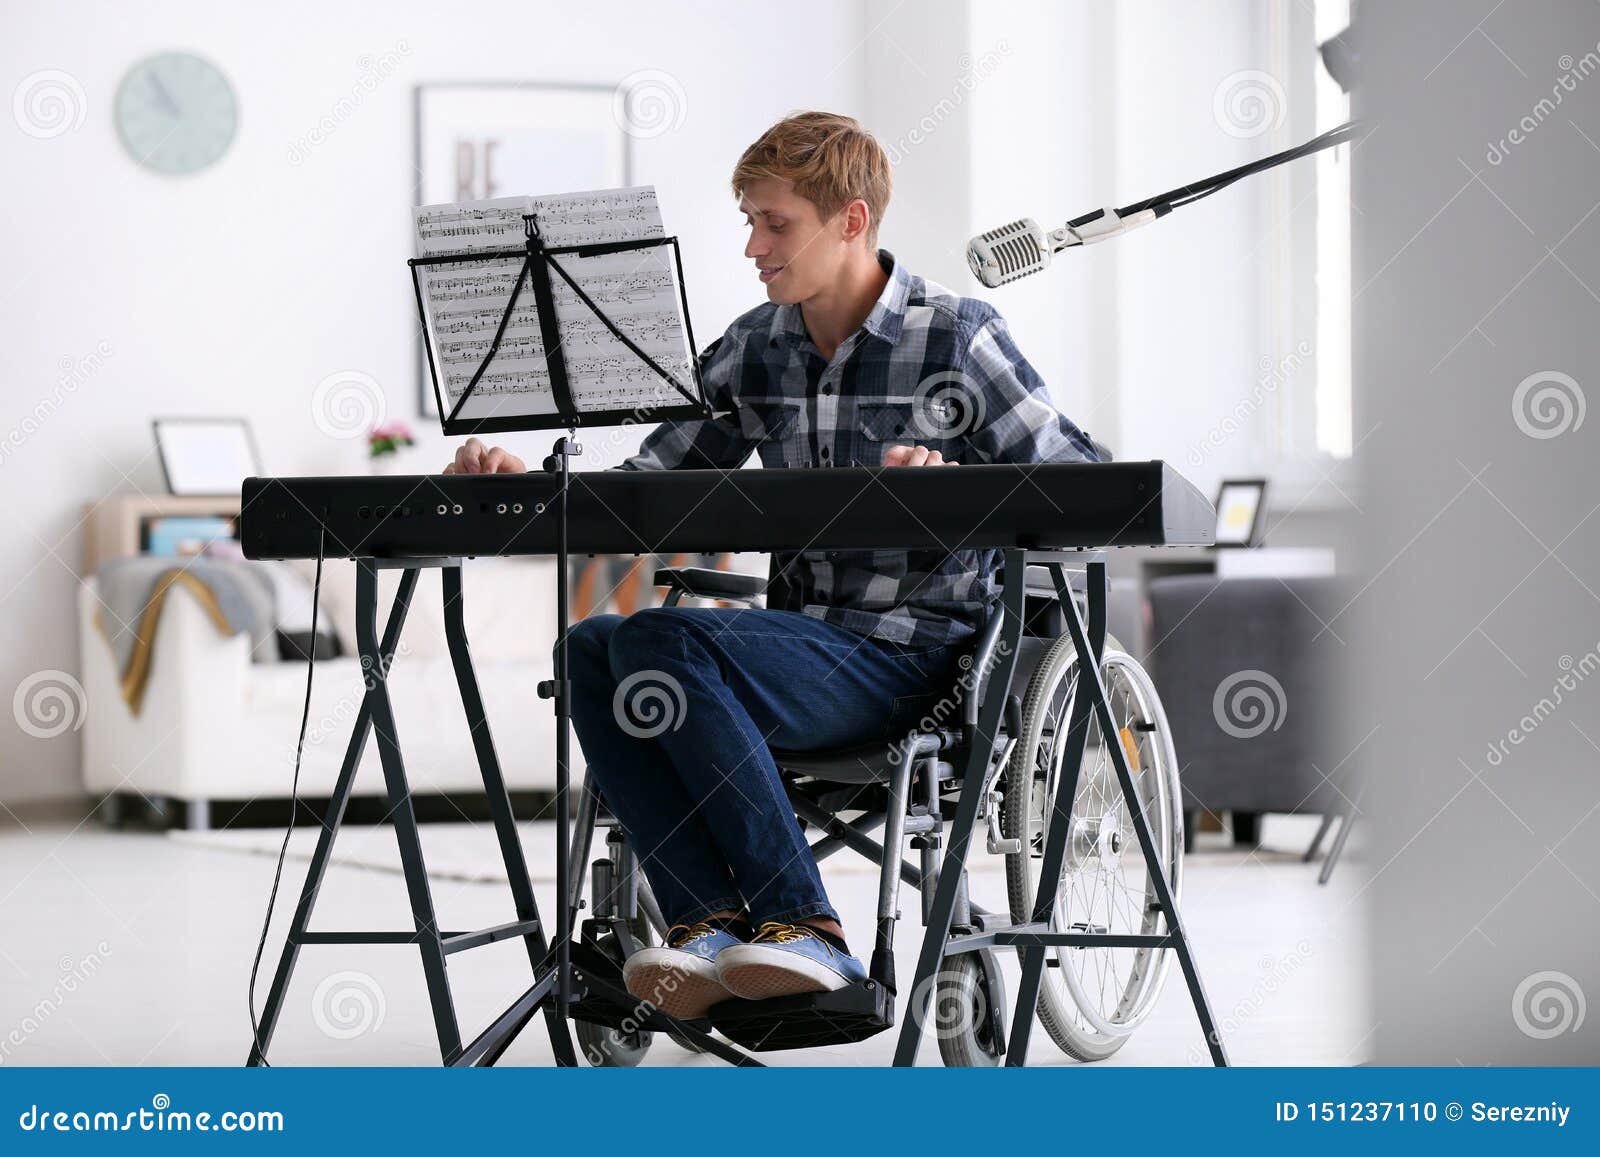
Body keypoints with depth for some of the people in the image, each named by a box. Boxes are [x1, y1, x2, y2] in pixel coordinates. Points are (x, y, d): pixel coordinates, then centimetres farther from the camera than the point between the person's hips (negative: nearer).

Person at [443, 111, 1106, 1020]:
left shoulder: (956, 335, -5)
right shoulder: (756, 348, 12)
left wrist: (958, 484, -25)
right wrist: (527, 482, -4)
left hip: (914, 656, -6)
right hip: (806, 638, 6)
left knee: (658, 642, -26)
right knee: (590, 650, -18)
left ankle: (804, 926, -26)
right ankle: (715, 924, -28)